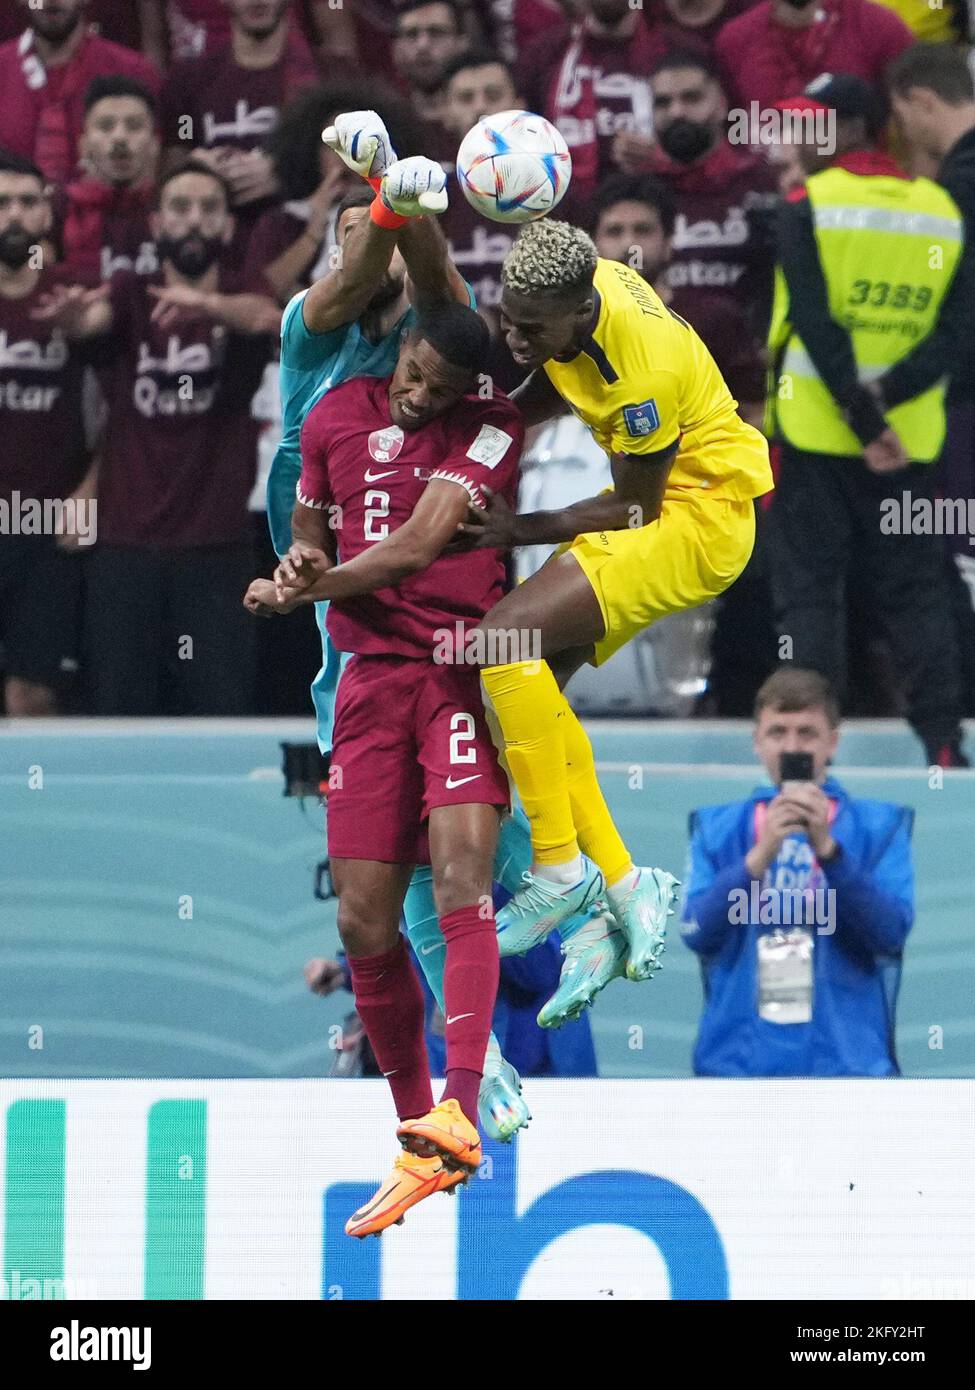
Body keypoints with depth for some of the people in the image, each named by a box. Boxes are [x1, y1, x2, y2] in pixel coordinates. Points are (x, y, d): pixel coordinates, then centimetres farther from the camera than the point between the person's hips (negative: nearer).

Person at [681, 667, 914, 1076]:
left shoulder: (879, 826, 9)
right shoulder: (717, 828, 13)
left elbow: (891, 931, -5)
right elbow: (697, 932, -1)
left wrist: (827, 848, -16)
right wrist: (760, 855, -15)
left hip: (846, 1057, -1)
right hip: (736, 1058, 1)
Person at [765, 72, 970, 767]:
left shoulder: (808, 205, -7)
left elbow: (815, 321, -15)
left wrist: (864, 419, -15)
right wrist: (886, 394, -10)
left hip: (815, 431, -4)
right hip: (912, 439, 4)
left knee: (809, 588, 1)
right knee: (915, 592, 10)